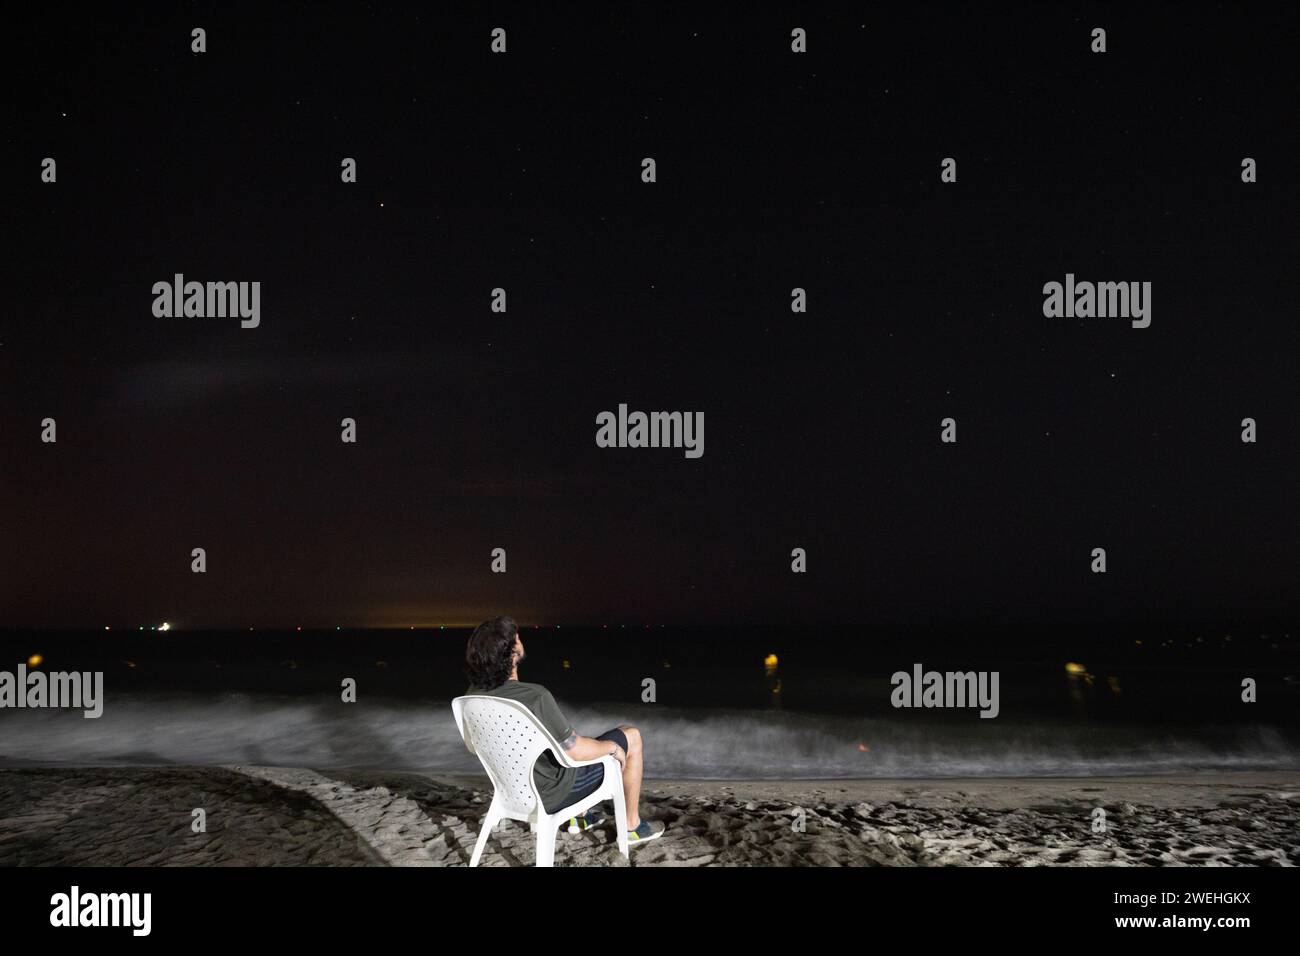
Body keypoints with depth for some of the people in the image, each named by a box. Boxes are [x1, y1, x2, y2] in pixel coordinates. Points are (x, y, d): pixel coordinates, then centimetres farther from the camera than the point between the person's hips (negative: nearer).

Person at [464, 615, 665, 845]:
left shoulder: (474, 695, -11)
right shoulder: (535, 697, -35)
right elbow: (576, 750, -27)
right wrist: (611, 747, -6)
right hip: (553, 794, -7)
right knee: (631, 735, 10)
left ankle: (578, 815, 40)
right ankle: (632, 826, 22)